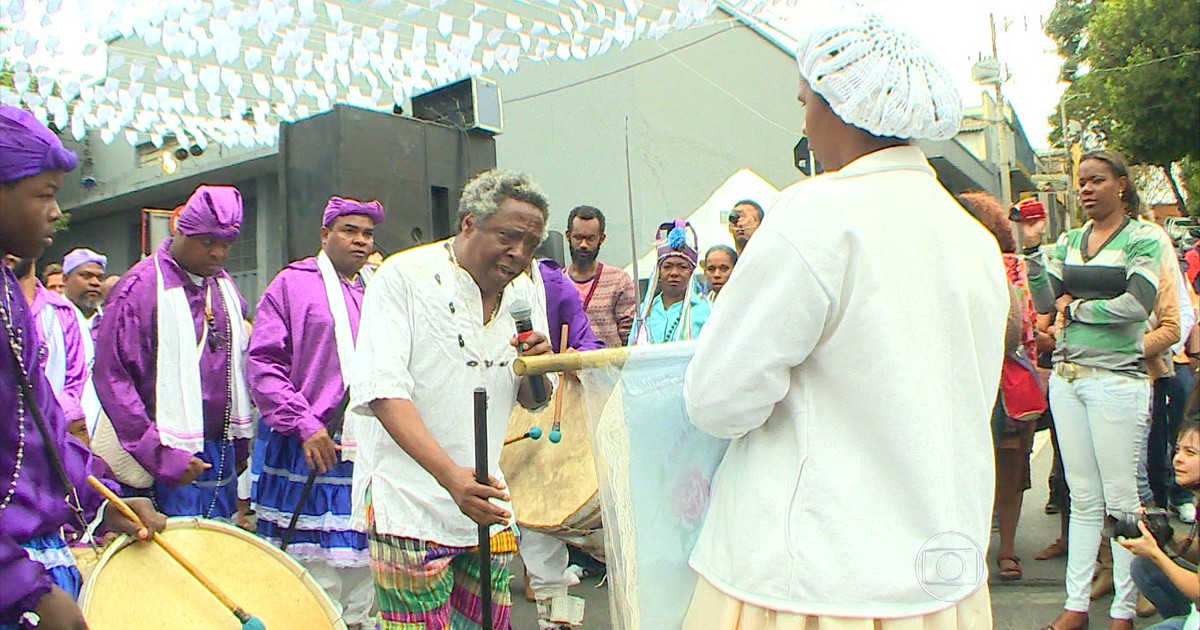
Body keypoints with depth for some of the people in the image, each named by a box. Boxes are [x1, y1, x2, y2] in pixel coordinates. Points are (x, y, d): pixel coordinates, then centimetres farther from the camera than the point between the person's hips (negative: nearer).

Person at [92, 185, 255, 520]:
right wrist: (160, 455, -16)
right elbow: (111, 378, -12)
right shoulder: (141, 287, -9)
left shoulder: (225, 287, 12)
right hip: (168, 460, -6)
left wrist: (240, 442, 14)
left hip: (221, 453, 6)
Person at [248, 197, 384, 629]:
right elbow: (263, 364, -7)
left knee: (365, 564, 12)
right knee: (320, 579, -1)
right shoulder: (294, 284, 0)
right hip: (313, 450, -5)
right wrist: (303, 423, -14)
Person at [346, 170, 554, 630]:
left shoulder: (524, 293, 9)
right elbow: (382, 390, -19)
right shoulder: (403, 276, -10)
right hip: (412, 504, -6)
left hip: (488, 505, 6)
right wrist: (449, 474, -31)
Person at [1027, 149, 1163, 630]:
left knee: (1121, 498, 1)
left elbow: (1138, 303, -15)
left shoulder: (1142, 238, -2)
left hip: (1116, 378, -5)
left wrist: (1077, 307, -5)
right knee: (1083, 498, 10)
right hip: (1066, 375, 5)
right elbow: (1044, 302, 7)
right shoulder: (1069, 240, 14)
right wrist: (1035, 260, -8)